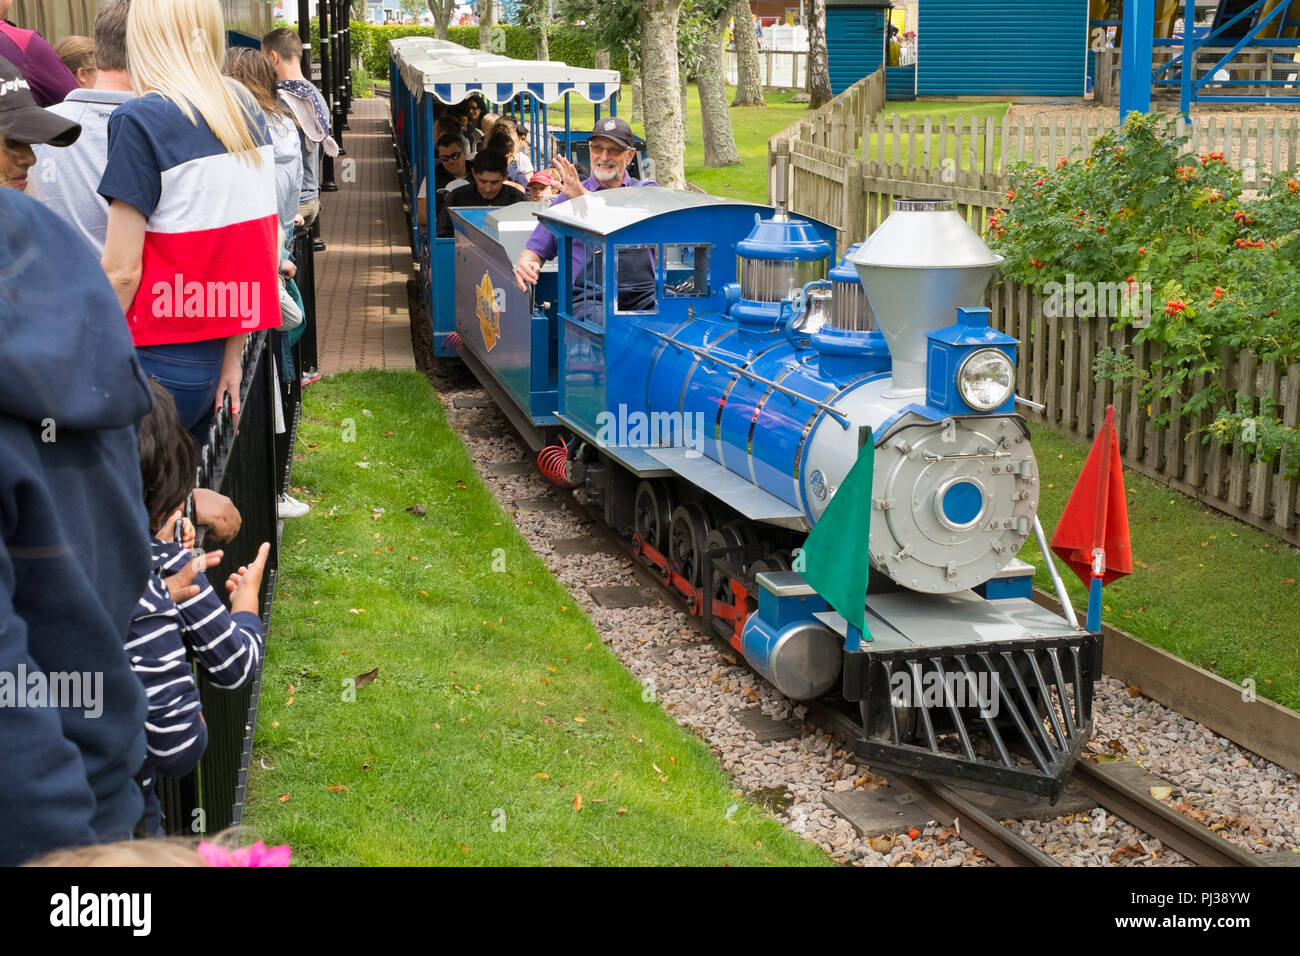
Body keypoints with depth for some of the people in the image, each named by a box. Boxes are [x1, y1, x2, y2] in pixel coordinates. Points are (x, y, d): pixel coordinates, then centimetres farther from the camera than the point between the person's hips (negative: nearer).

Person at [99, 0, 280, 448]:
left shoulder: (141, 120, -13)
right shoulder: (247, 109, 7)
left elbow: (122, 270, -15)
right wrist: (233, 355, 14)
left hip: (161, 362, -7)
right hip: (214, 358, 7)